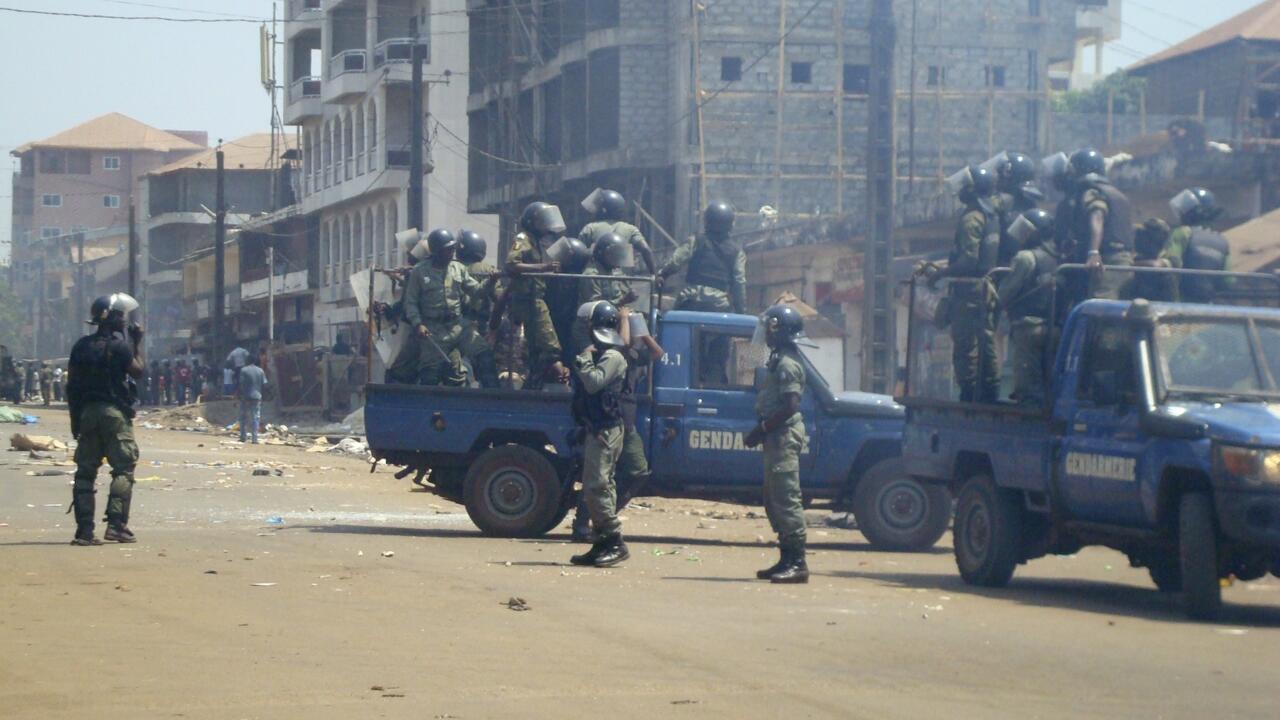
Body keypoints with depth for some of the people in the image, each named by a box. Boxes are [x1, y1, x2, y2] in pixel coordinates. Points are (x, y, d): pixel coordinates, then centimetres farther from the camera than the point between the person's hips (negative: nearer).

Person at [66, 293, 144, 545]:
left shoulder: (81, 346, 8)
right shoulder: (119, 345, -9)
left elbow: (72, 386, 8)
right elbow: (137, 371, -1)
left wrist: (75, 418, 13)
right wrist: (138, 343, 7)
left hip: (87, 411, 5)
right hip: (114, 411, -5)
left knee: (85, 470, 6)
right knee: (123, 469, -1)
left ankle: (84, 529, 1)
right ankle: (116, 524, -11)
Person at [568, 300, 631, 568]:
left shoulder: (612, 358, -13)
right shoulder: (600, 355, 19)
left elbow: (594, 382, -26)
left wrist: (583, 360, -15)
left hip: (604, 432, -11)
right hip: (596, 431, 11)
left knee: (596, 486, -15)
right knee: (598, 487, 11)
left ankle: (615, 543, -15)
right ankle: (603, 545, 14)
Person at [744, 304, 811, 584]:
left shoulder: (787, 363, -14)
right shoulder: (779, 359, 17)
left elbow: (790, 406, -22)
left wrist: (761, 430, -18)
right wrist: (763, 431, 14)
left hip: (784, 435, -11)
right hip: (777, 437, 11)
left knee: (786, 499, -11)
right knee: (775, 500, 13)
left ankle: (797, 563, -13)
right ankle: (787, 560, 17)